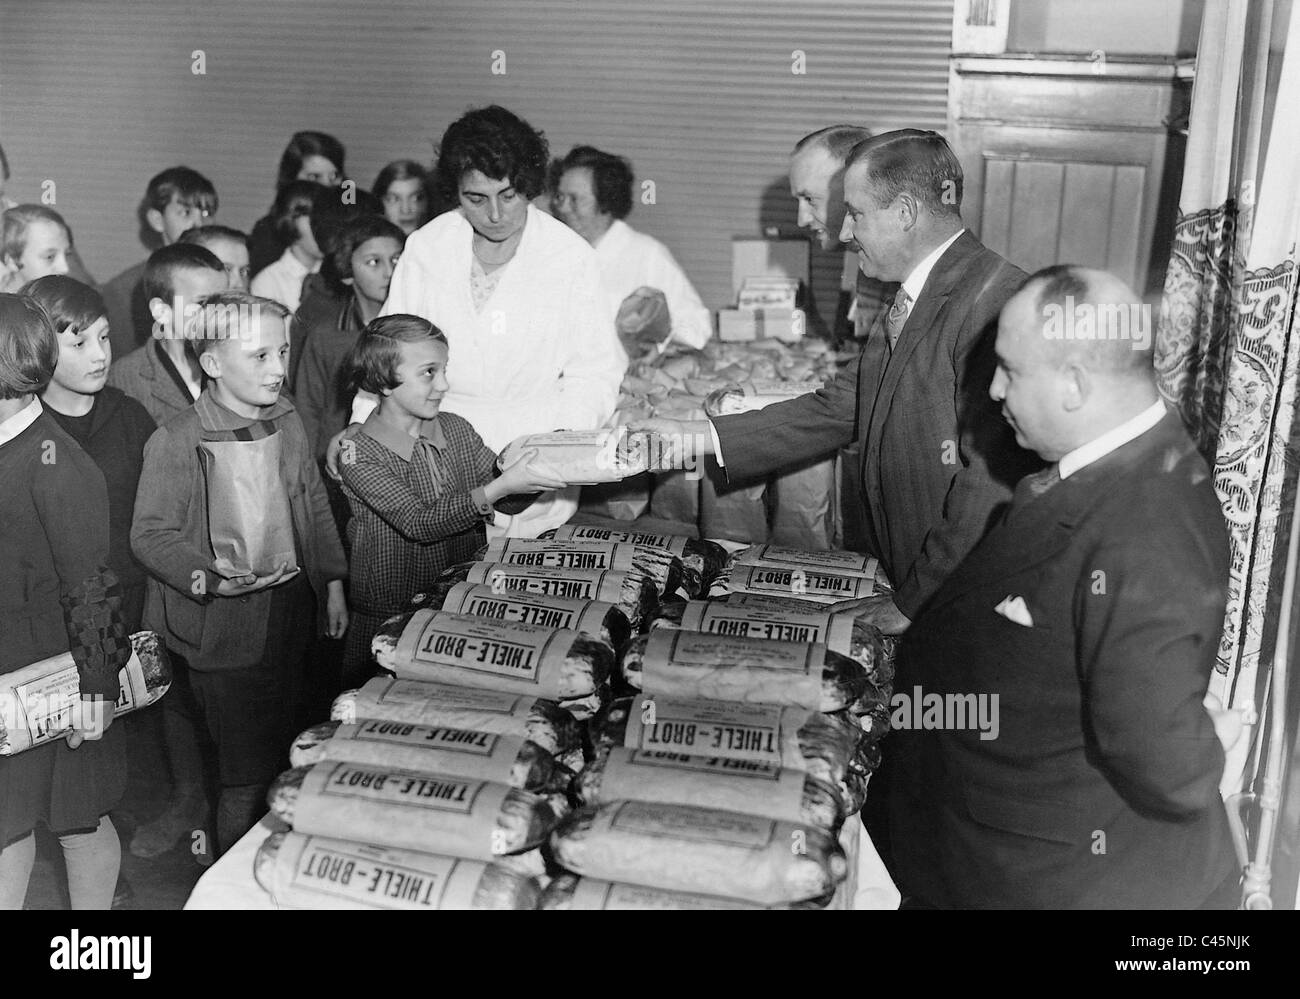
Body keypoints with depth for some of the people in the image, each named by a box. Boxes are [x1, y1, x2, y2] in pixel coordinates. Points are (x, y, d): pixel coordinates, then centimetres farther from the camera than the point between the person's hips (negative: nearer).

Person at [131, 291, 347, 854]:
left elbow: (316, 506, 13)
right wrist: (212, 580, -28)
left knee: (281, 759, 19)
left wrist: (332, 583, 12)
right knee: (245, 776, 2)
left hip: (292, 615, 6)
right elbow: (151, 533, -14)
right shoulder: (176, 442, -16)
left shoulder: (287, 422, 4)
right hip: (227, 630, -6)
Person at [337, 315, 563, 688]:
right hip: (387, 619, -4)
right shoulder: (359, 456, -14)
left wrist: (541, 471, -16)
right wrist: (498, 488, -30)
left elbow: (508, 502, 4)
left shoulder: (457, 430, 3)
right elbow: (418, 523, -23)